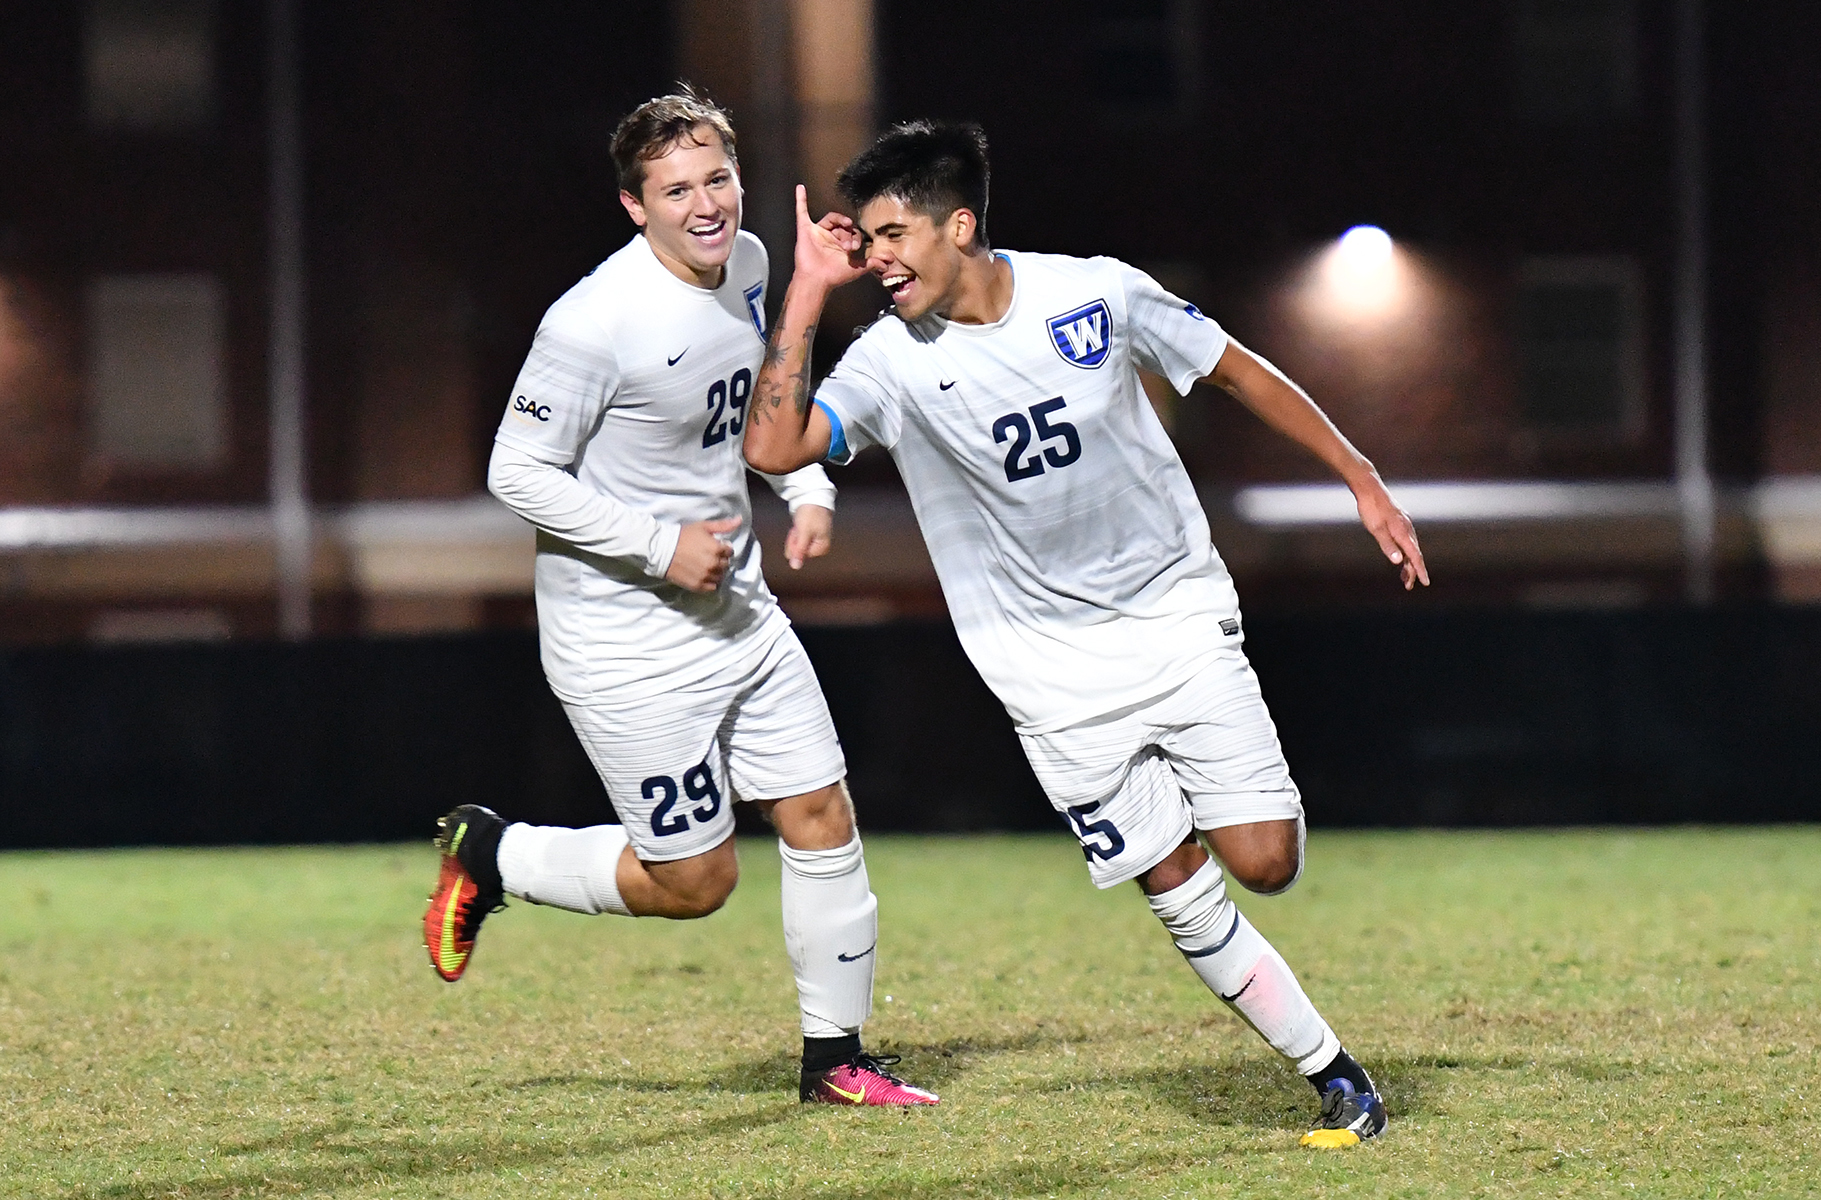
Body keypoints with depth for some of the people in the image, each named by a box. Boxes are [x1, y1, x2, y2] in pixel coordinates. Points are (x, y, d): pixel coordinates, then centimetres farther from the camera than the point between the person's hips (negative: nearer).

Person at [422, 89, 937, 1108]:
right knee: (695, 882, -1)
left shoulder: (745, 265, 2)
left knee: (823, 814, 6)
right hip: (626, 641, -8)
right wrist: (660, 547, -21)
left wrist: (809, 488, 7)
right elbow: (518, 471, -18)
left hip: (739, 612, 8)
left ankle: (835, 1057, 19)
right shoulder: (598, 322, -24)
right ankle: (490, 855, 20)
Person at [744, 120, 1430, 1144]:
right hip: (1054, 668, 0)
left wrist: (1362, 480, 5)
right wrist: (810, 292, -22)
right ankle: (1333, 1074, 7)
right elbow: (774, 446, -24)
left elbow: (1239, 372, 4)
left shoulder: (1097, 293, -9)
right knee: (1177, 889, -5)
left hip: (1178, 613, 0)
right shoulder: (895, 362, -10)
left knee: (1264, 864, -6)